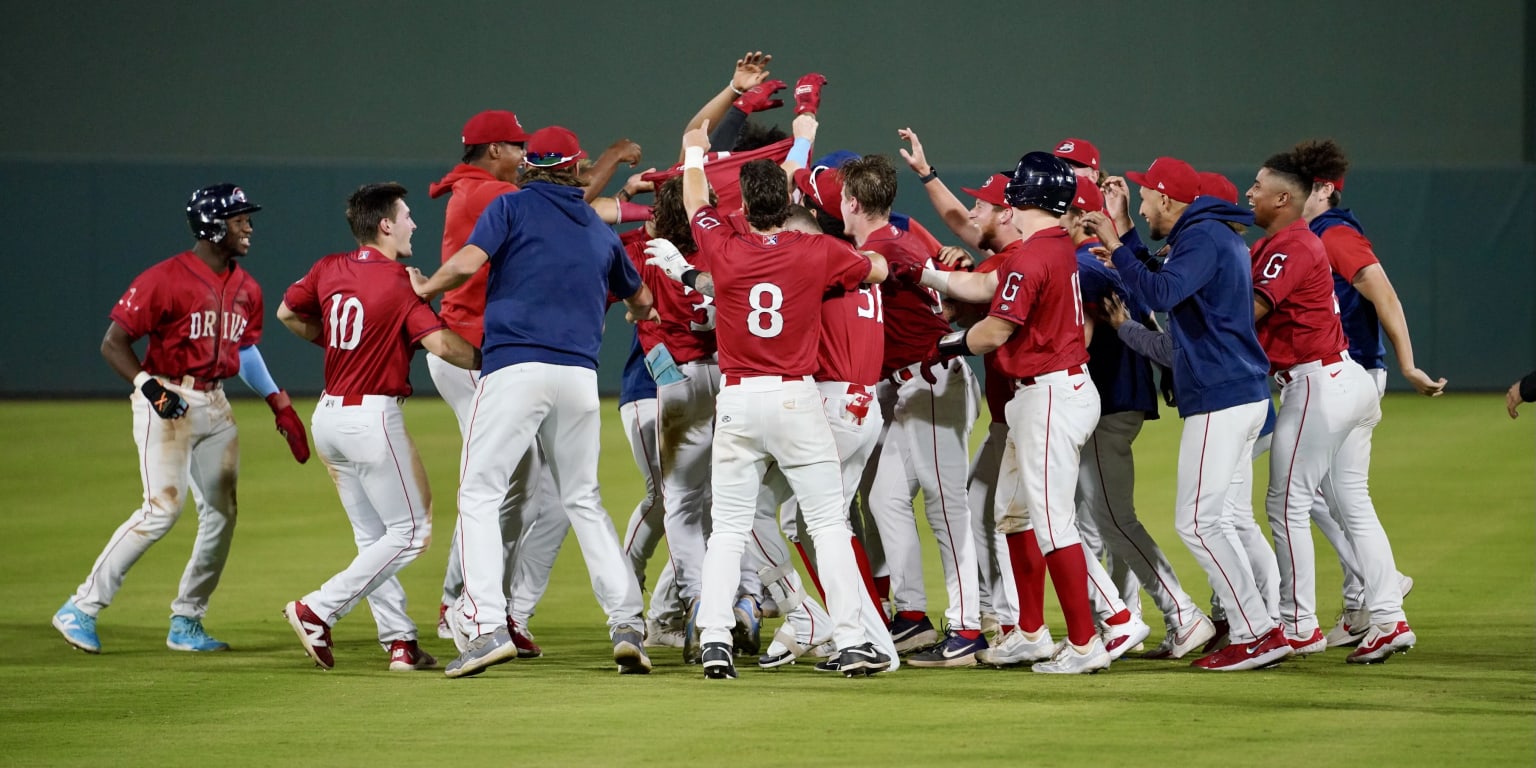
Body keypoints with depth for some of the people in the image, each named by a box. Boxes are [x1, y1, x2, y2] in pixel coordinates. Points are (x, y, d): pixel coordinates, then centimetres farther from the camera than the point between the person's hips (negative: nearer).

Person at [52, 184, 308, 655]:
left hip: (214, 405, 8)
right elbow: (113, 343, -13)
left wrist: (278, 403, 16)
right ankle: (81, 608, -10)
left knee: (221, 514, 6)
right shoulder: (166, 280, -15)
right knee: (163, 508, -17)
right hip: (168, 403, -8)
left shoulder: (246, 289, 8)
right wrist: (148, 386, -28)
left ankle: (186, 623, 18)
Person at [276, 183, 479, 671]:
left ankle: (400, 641, 11)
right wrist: (485, 362, -10)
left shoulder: (329, 270, 5)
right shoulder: (399, 283, -15)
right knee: (409, 531, 1)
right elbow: (440, 344, -24)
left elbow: (288, 313, 20)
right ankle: (319, 610, -7)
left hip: (329, 417, 8)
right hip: (374, 417, -8)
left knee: (373, 537, 13)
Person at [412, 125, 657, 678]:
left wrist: (425, 288, 9)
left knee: (480, 493, -2)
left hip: (516, 368, -4)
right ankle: (627, 623, 5)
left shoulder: (513, 206, 5)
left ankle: (486, 626, -16)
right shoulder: (600, 231, 19)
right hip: (581, 376, 5)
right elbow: (640, 301, 33)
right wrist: (637, 317, 57)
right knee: (583, 499, 15)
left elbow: (466, 264, -11)